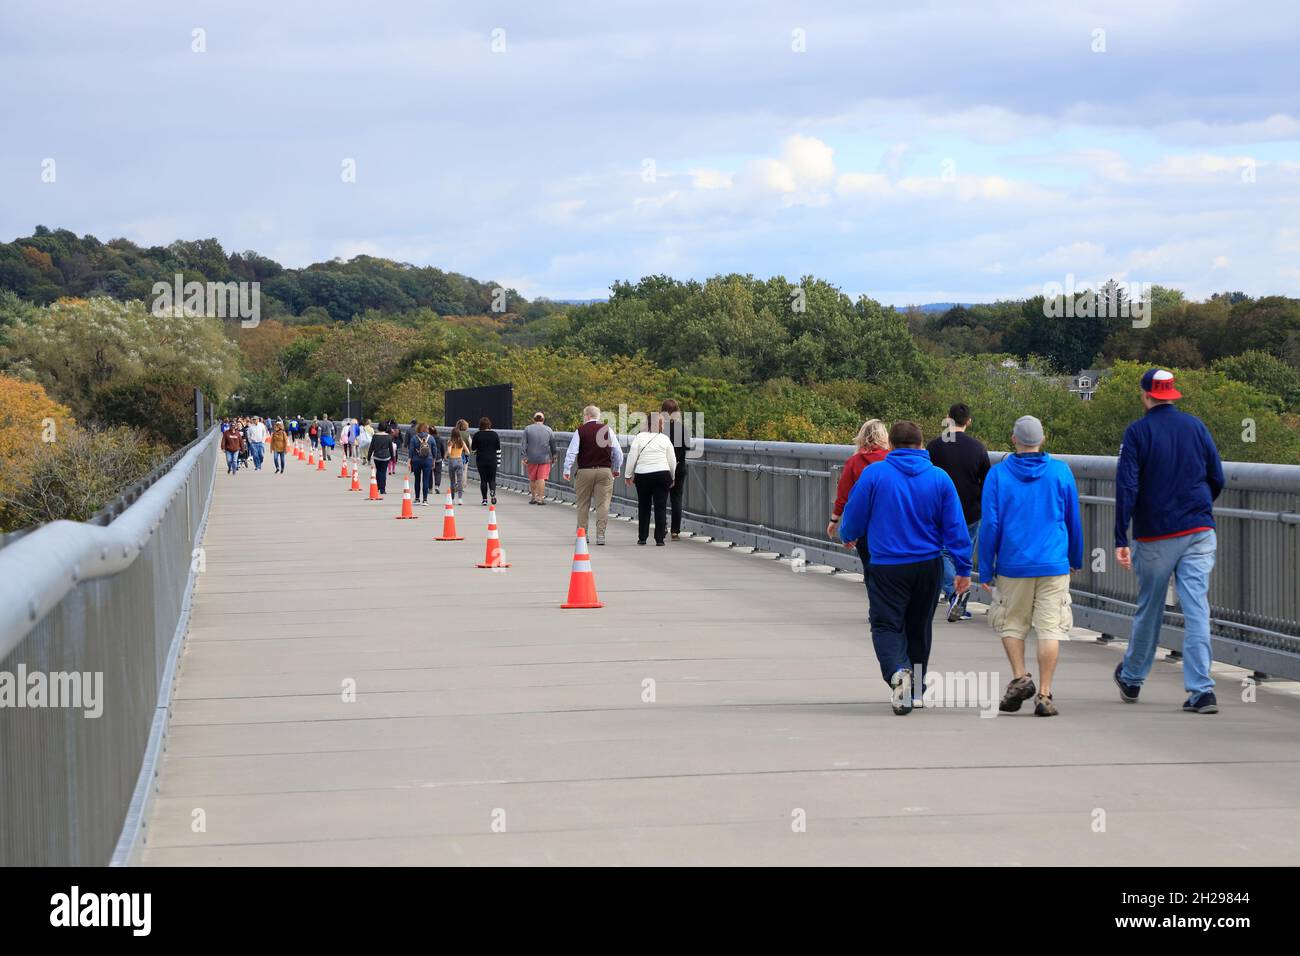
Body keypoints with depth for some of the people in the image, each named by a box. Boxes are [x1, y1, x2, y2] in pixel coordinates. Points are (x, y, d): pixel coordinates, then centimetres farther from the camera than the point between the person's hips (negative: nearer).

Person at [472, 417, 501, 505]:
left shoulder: (477, 435, -4)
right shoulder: (495, 435, 0)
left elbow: (473, 449, 0)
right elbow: (498, 449, 2)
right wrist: (498, 461, 9)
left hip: (481, 461, -1)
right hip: (492, 461, 1)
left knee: (483, 480, 6)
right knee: (492, 479, 8)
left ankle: (485, 499, 4)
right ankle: (493, 492, -21)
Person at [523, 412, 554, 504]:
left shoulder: (527, 429, 0)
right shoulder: (548, 430, 1)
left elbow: (524, 444, -3)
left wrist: (524, 457, -2)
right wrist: (553, 456, 16)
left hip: (531, 458, 0)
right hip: (544, 458, 0)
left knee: (532, 479, 12)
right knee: (541, 478, -2)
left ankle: (533, 497, 19)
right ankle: (541, 498, -6)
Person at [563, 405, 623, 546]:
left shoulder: (580, 430, -2)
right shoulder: (607, 430, 4)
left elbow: (571, 452, -6)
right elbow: (617, 452, 7)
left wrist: (567, 470, -1)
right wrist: (616, 469, 21)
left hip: (585, 471, -1)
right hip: (605, 470, 1)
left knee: (583, 504, 11)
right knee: (603, 504, 1)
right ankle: (600, 534, -5)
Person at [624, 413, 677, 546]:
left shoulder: (640, 437, -2)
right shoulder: (665, 439, 2)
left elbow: (632, 457, -3)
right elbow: (672, 461, 6)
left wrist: (628, 475, 6)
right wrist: (672, 478, 18)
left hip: (642, 475, 0)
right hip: (662, 474, 0)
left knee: (643, 507, 12)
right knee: (661, 507, 1)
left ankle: (642, 537, 15)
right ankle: (659, 539, -4)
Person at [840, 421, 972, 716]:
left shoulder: (874, 474, -8)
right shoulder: (939, 478, -1)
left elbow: (854, 514, 1)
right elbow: (955, 528, -1)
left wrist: (847, 536, 24)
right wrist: (963, 569, 5)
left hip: (887, 566, -3)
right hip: (928, 566, 3)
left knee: (886, 625, 1)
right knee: (919, 628, 18)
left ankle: (897, 671, -28)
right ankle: (915, 688, 28)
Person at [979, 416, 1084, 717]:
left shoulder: (998, 474, -2)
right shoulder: (1061, 472, 2)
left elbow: (989, 524, -3)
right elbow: (1073, 520, 10)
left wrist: (985, 570, 2)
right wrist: (1076, 559, 22)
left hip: (1012, 565, 0)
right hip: (1054, 564, 0)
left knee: (1011, 623, 16)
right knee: (1050, 628, 1)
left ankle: (1020, 677, 0)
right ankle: (1044, 695, -3)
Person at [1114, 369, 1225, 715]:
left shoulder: (1137, 432, -5)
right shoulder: (1196, 426, 6)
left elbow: (1126, 487, -12)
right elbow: (1217, 479, 10)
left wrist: (1120, 539, -13)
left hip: (1155, 536, -2)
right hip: (1199, 531, 2)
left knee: (1149, 609, 12)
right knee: (1196, 610, -2)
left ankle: (1131, 679, 30)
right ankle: (1201, 689, -10)